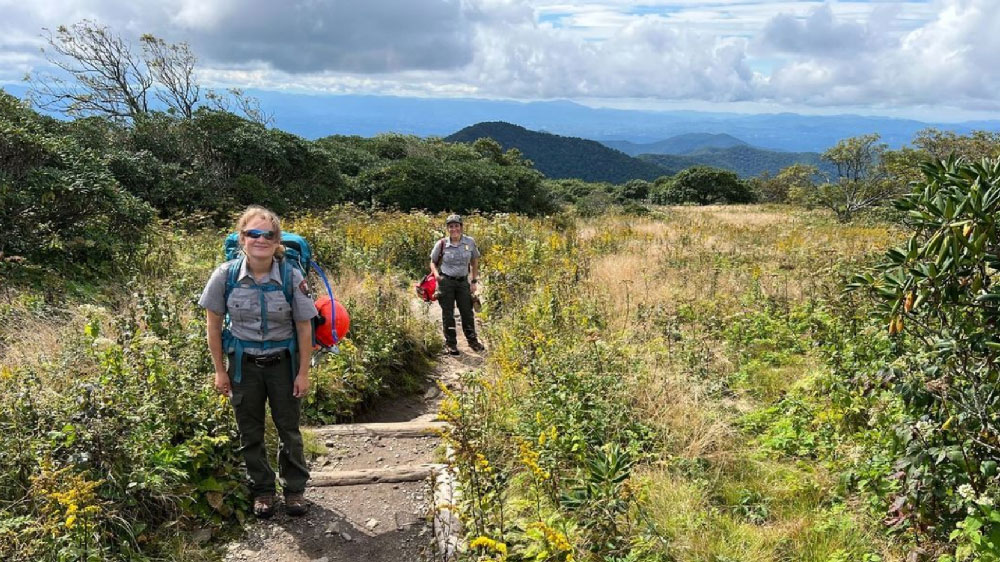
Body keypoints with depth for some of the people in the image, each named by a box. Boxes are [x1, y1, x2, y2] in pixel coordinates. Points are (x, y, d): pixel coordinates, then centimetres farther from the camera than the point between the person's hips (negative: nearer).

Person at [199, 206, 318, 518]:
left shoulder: (292, 276, -17)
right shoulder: (226, 275, -14)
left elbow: (304, 327, -8)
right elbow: (214, 325, -3)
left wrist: (303, 373, -5)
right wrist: (220, 371, -1)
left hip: (283, 362, -1)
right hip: (244, 363, 1)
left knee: (289, 430, 11)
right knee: (250, 433, 13)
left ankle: (295, 489, 30)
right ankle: (262, 490, 33)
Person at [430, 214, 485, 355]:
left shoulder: (470, 242, -3)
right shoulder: (442, 244, -7)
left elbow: (475, 261, 9)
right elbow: (433, 262, 5)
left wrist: (474, 281, 7)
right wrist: (436, 274, -16)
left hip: (463, 281, 2)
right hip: (446, 281, -2)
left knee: (467, 312, 8)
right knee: (448, 314, 5)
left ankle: (472, 340, 24)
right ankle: (450, 344, 15)